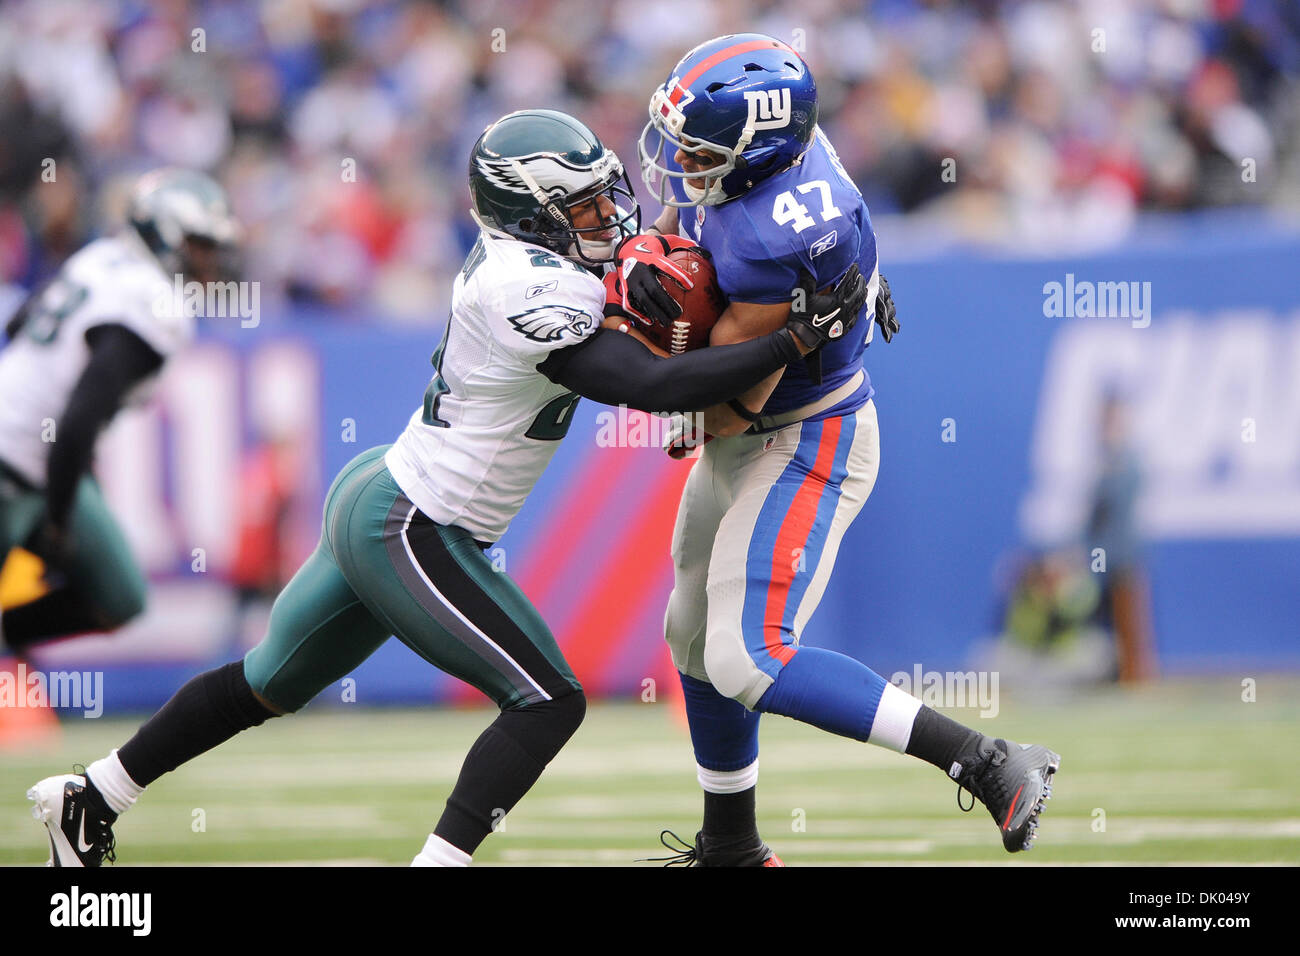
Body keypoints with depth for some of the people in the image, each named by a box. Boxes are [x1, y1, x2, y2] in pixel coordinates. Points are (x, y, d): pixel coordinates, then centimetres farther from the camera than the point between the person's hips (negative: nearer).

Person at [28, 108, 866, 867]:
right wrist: (800, 339, -27)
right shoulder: (535, 293, -25)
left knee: (272, 685, 24)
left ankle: (89, 800, 35)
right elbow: (652, 387, -27)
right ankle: (438, 862, -14)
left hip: (373, 498, 10)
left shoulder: (509, 257, 2)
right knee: (549, 702, -9)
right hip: (409, 536, -10)